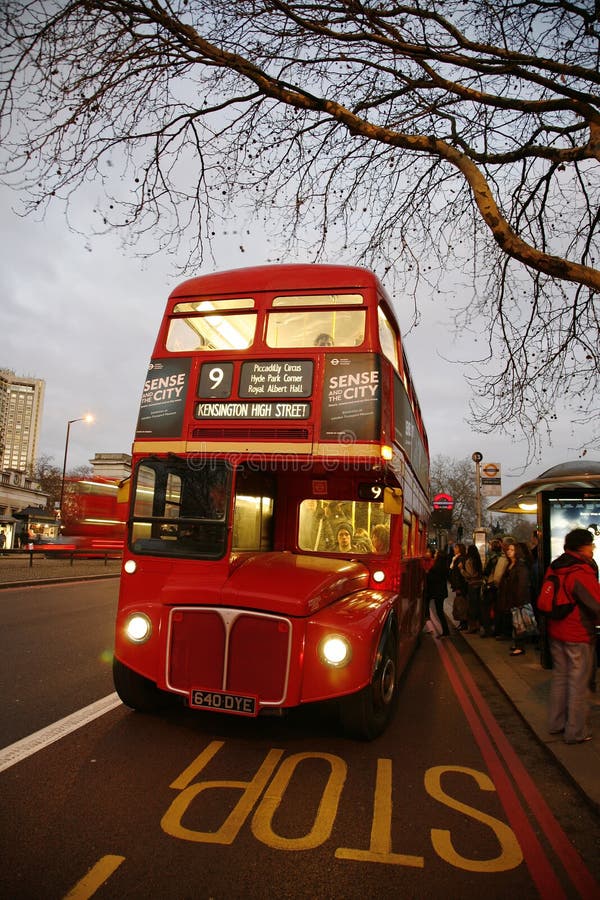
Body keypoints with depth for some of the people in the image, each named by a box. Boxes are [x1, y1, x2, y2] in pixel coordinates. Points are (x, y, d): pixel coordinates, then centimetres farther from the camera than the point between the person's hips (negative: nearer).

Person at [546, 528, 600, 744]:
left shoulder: (555, 568, 4)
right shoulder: (581, 574, -23)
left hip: (556, 631, 8)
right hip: (578, 636, -8)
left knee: (559, 676, 18)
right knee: (578, 683, 4)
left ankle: (556, 723, 29)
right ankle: (575, 732, 14)